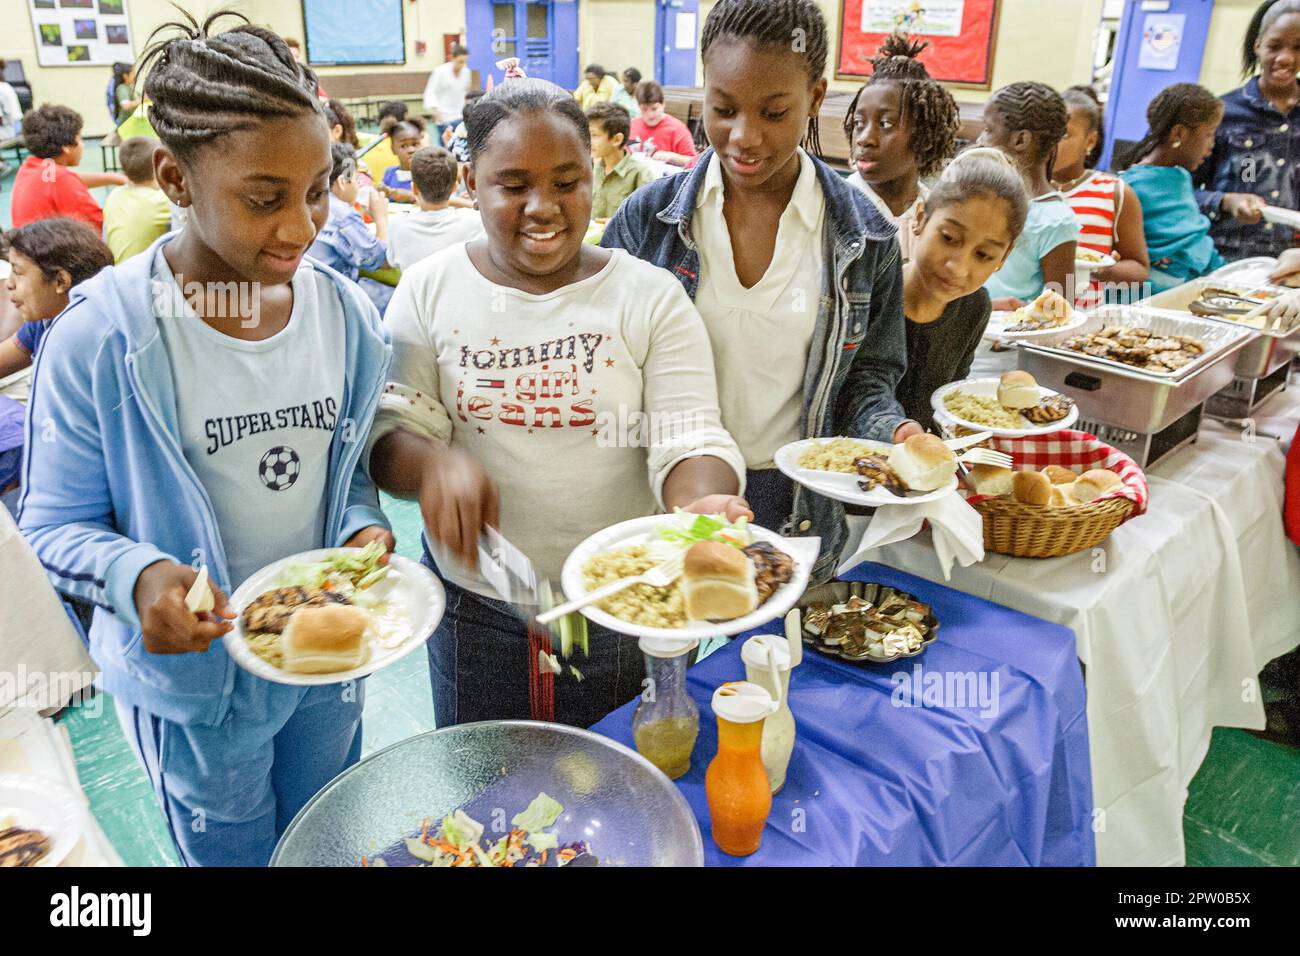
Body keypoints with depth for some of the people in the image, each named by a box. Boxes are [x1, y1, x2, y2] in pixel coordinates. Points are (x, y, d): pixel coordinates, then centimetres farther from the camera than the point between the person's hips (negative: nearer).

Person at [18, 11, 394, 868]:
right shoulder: (99, 337, -20)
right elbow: (57, 523, -11)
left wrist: (365, 531, -16)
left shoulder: (346, 314, -7)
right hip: (196, 671, -3)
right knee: (234, 853, 22)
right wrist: (139, 578, -31)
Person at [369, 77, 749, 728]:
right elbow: (390, 433, -6)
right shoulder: (429, 290, -2)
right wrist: (433, 463, -30)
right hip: (472, 600, 1)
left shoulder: (651, 297, -6)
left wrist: (704, 503, -34)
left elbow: (690, 439, -12)